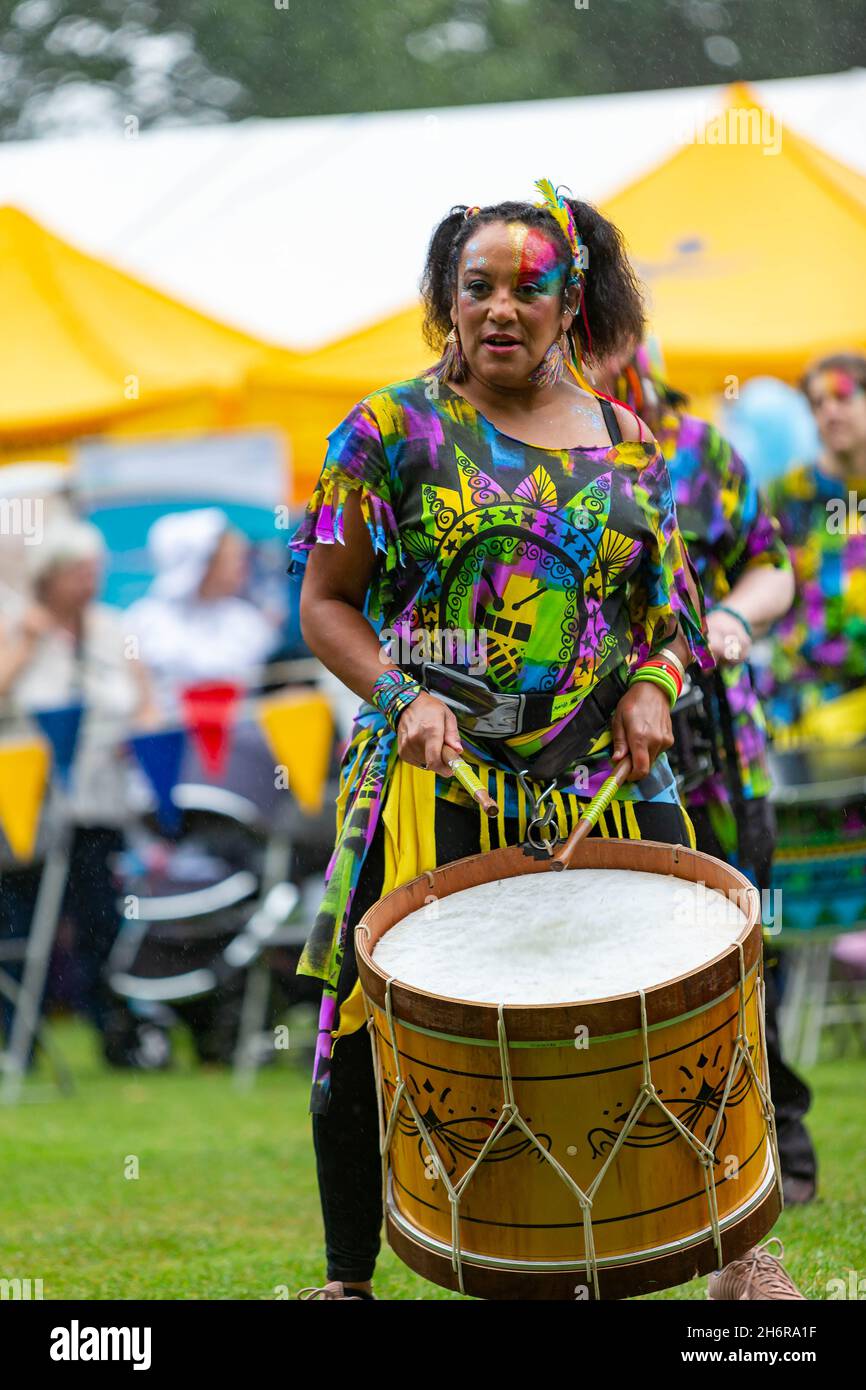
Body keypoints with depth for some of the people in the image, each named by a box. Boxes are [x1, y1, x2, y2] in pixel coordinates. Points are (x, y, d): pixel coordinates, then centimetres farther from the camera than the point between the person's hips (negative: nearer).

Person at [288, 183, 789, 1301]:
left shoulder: (624, 444, 10)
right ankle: (348, 1276, 15)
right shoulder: (394, 430, 1)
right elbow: (325, 605, 3)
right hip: (432, 780, -2)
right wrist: (401, 696, -13)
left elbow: (664, 605, 19)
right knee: (368, 1033, -3)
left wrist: (651, 685, -2)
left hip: (600, 776, 2)